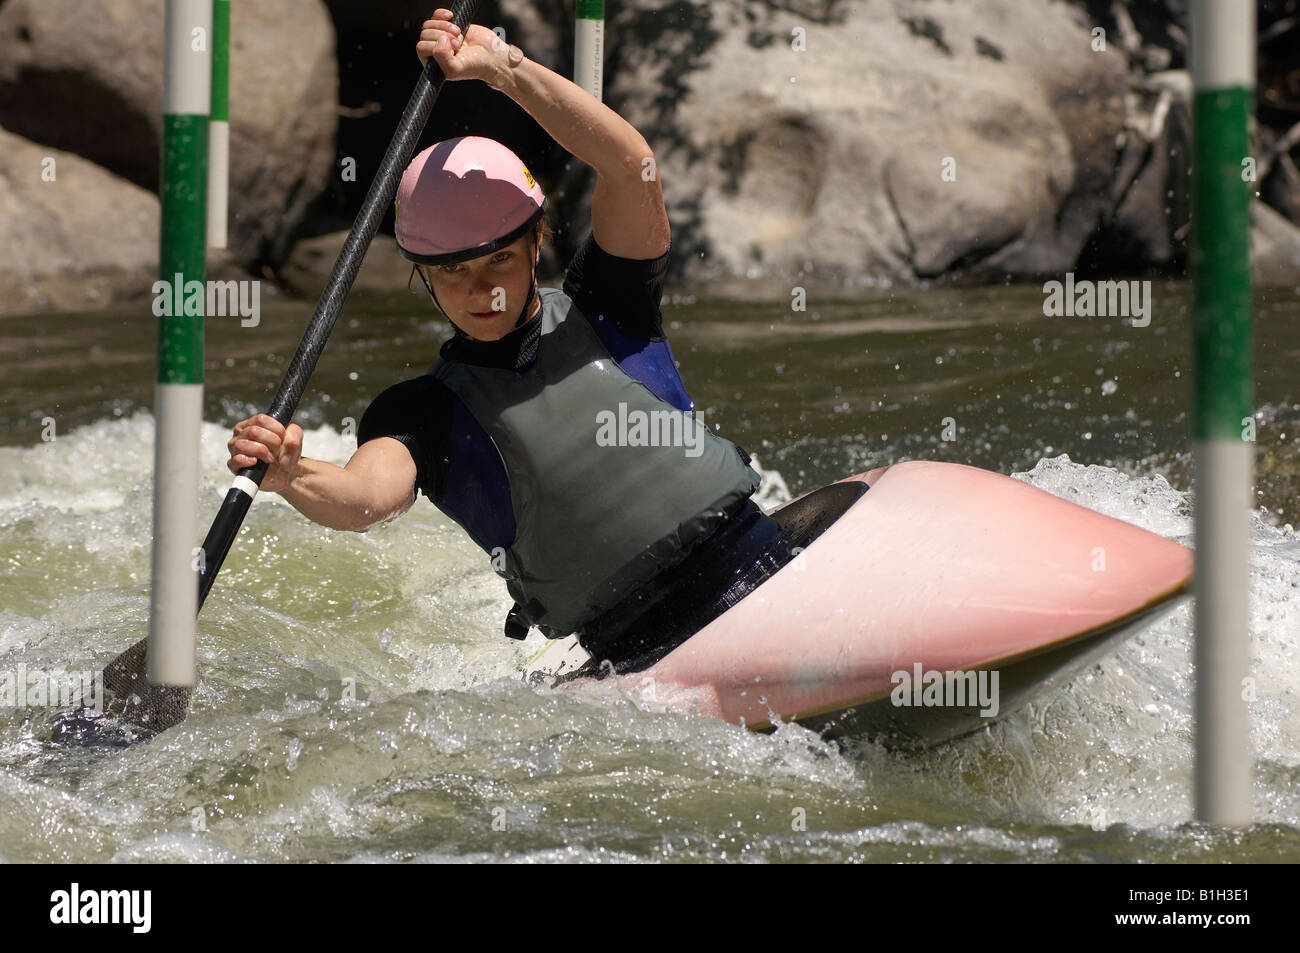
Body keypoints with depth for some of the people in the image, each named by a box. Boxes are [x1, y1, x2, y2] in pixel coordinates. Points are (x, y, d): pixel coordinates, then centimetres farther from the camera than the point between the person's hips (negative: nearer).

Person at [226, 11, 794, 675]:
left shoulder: (601, 308, 13)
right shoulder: (421, 412, 10)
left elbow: (631, 168, -3)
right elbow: (366, 497, -11)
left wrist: (502, 66, -8)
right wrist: (289, 475, -34)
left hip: (754, 571, 1)